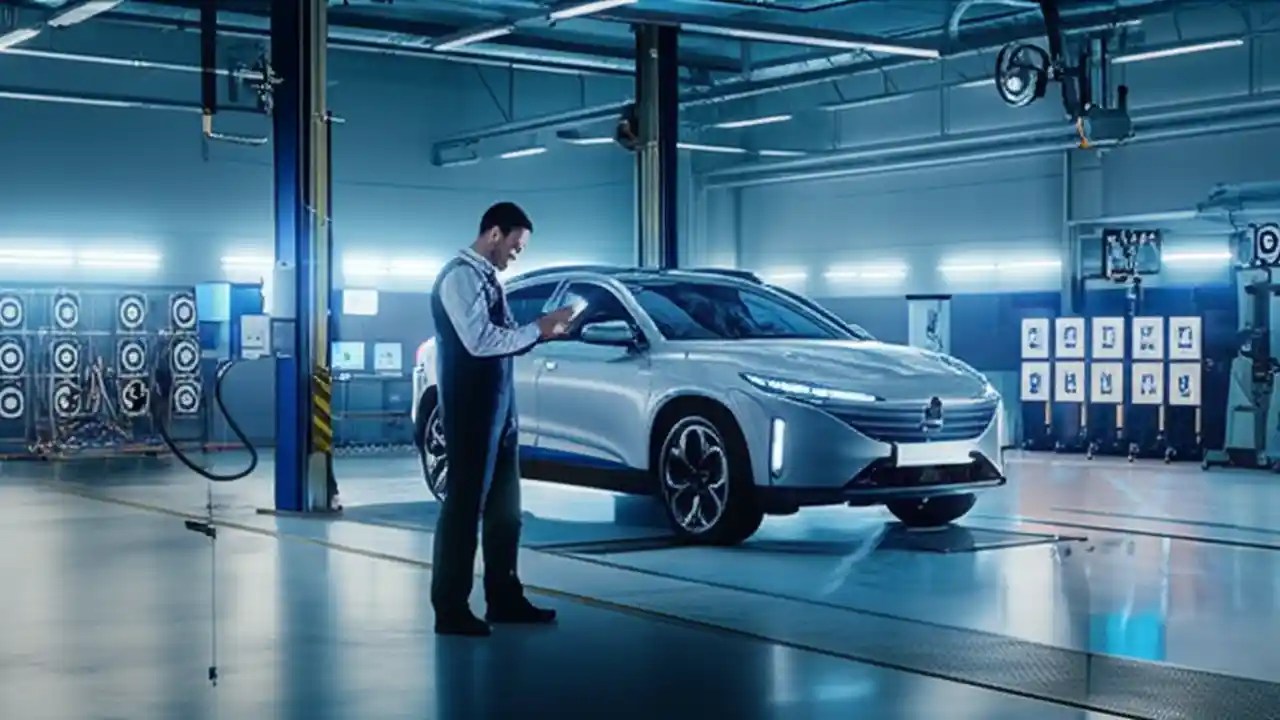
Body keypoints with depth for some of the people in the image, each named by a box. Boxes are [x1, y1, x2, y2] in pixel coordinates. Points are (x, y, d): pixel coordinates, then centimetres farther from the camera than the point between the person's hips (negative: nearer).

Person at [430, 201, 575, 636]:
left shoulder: (487, 277, 17)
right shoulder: (461, 276, -13)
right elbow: (480, 341, -23)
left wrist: (542, 333, 2)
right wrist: (537, 329, -17)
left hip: (498, 406, 10)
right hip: (471, 409, -10)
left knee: (504, 505, 13)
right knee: (465, 505, -5)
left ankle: (504, 599, 22)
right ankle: (450, 609, 1)